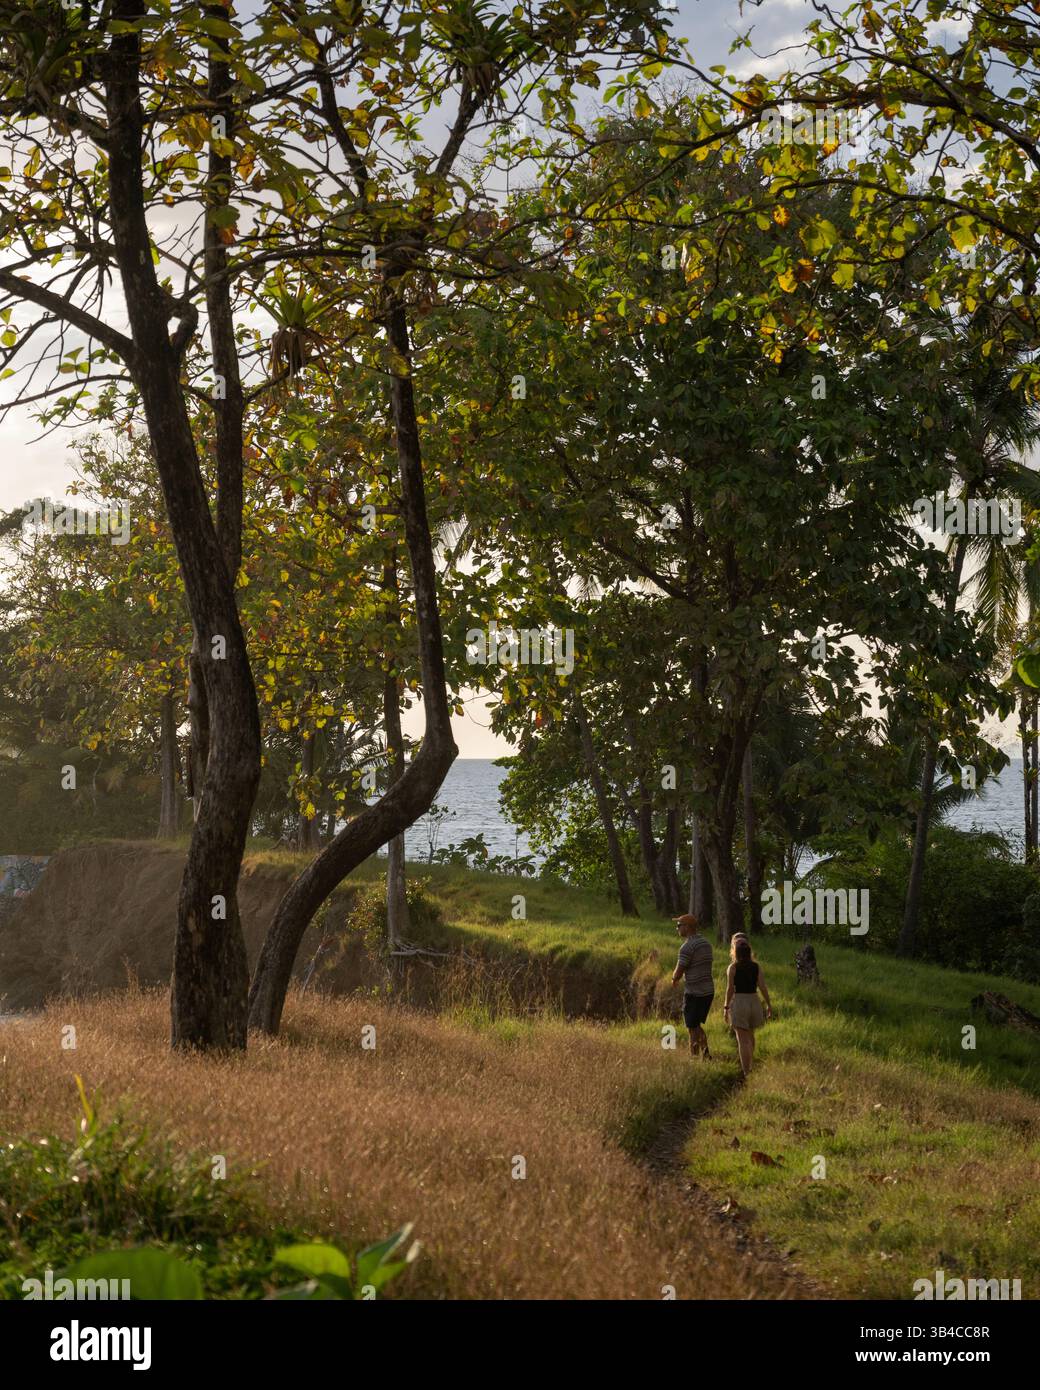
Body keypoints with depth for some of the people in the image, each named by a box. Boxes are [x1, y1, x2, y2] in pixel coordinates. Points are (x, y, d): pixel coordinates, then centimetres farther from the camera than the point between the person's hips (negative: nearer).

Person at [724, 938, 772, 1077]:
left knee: (743, 1040, -2)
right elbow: (762, 987, -3)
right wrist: (768, 1005, 3)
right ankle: (749, 1065, 39)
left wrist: (726, 1007, -2)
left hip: (738, 1002, -4)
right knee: (750, 1035, 25)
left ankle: (746, 1072, -7)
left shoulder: (733, 968, -8)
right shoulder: (756, 966, 1)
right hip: (754, 1002, 4)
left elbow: (730, 989, -9)